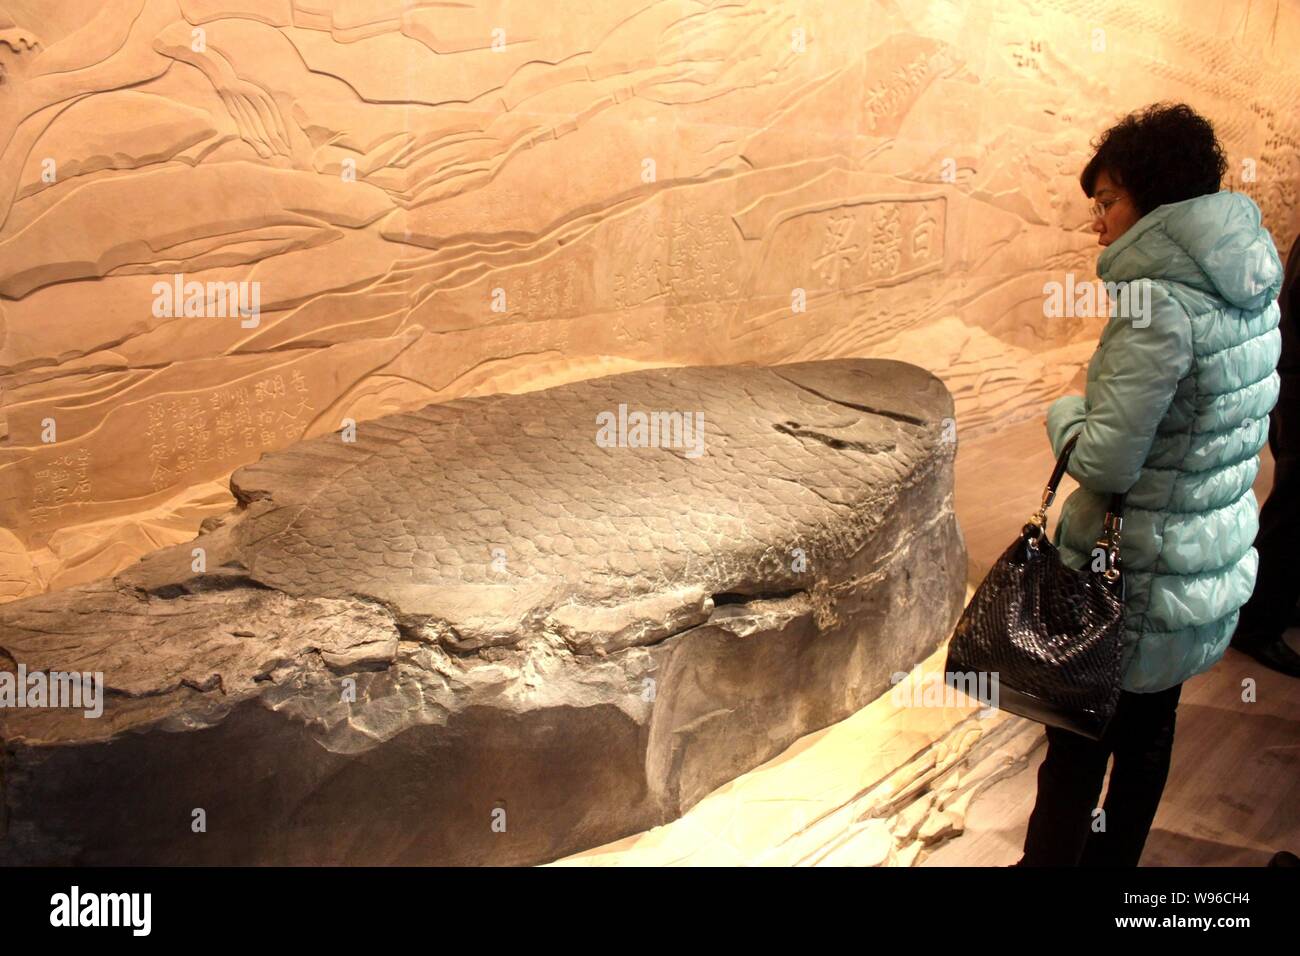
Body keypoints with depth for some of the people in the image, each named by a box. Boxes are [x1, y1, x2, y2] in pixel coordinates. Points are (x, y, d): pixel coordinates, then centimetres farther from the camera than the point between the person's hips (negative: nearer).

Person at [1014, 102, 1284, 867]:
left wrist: (1066, 413, -6)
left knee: (1078, 744, 10)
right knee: (1148, 733, 23)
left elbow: (1105, 461, -25)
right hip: (1216, 566, 8)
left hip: (1134, 582, -8)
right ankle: (1115, 856, 42)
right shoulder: (1250, 288, 2)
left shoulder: (1160, 304, -24)